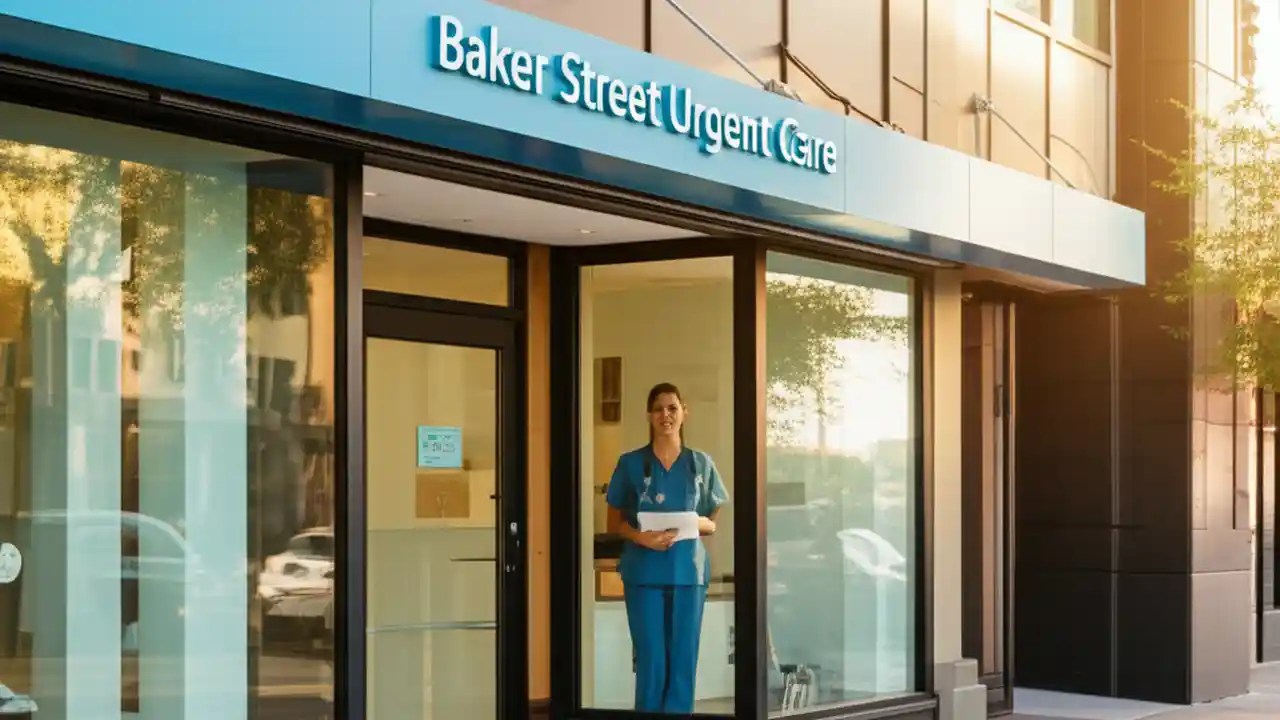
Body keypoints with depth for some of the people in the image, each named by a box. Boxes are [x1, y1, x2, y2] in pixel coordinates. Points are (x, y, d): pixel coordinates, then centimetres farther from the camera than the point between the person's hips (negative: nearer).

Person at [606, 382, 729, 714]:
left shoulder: (701, 463, 8)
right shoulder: (630, 463, 4)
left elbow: (713, 523, 12)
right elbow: (615, 523, 6)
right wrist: (640, 537, -13)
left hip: (688, 571, 2)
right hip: (644, 573, -1)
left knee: (683, 662, 3)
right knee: (651, 662, -3)